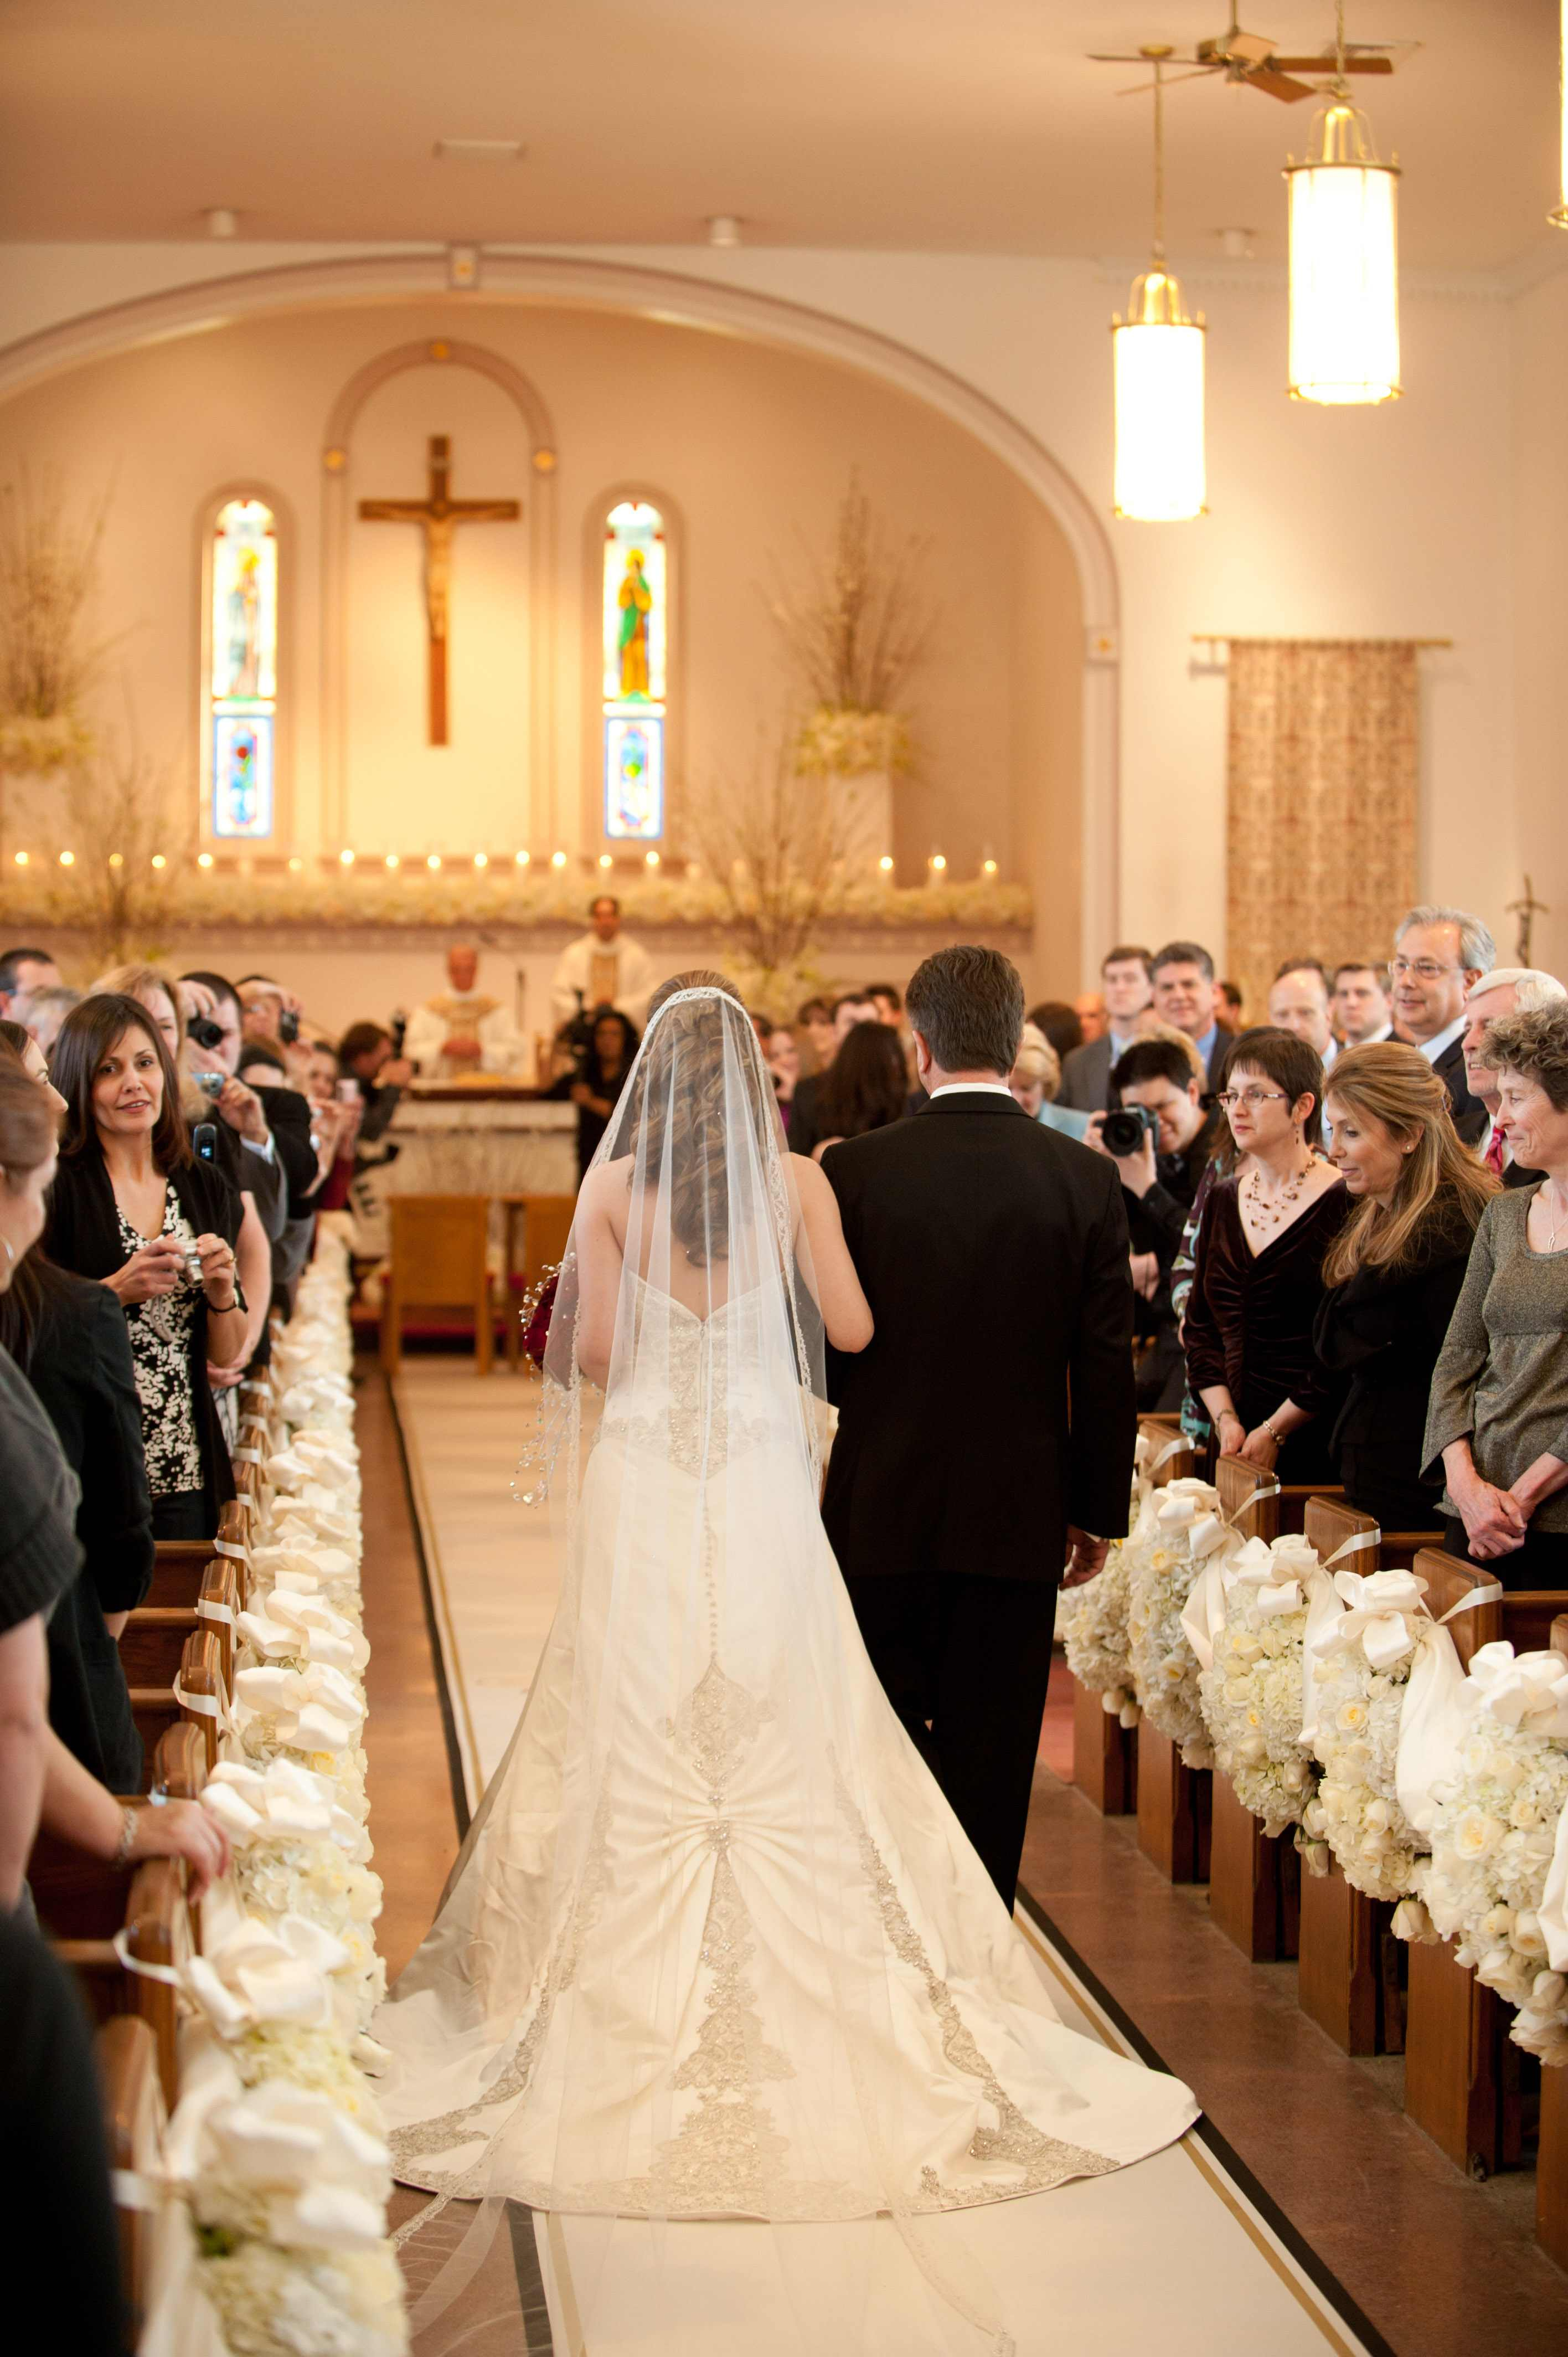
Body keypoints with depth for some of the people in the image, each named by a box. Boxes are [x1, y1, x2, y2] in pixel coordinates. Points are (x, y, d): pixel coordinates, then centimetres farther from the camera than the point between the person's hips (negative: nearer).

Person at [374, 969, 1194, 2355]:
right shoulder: (797, 1183, -3)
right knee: (781, 1739, 8)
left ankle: (642, 1994, 12)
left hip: (643, 1488, 0)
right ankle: (789, 1977, 10)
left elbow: (590, 1353, -2)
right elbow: (851, 1330, 3)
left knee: (643, 1740, 8)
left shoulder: (614, 1187, -5)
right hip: (761, 1481, 0)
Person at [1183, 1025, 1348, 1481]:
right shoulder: (1223, 1200, 12)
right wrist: (1225, 1420, -2)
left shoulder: (1343, 1203, -9)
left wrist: (1275, 1431, -12)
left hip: (1315, 1443, -5)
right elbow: (1200, 1326, 11)